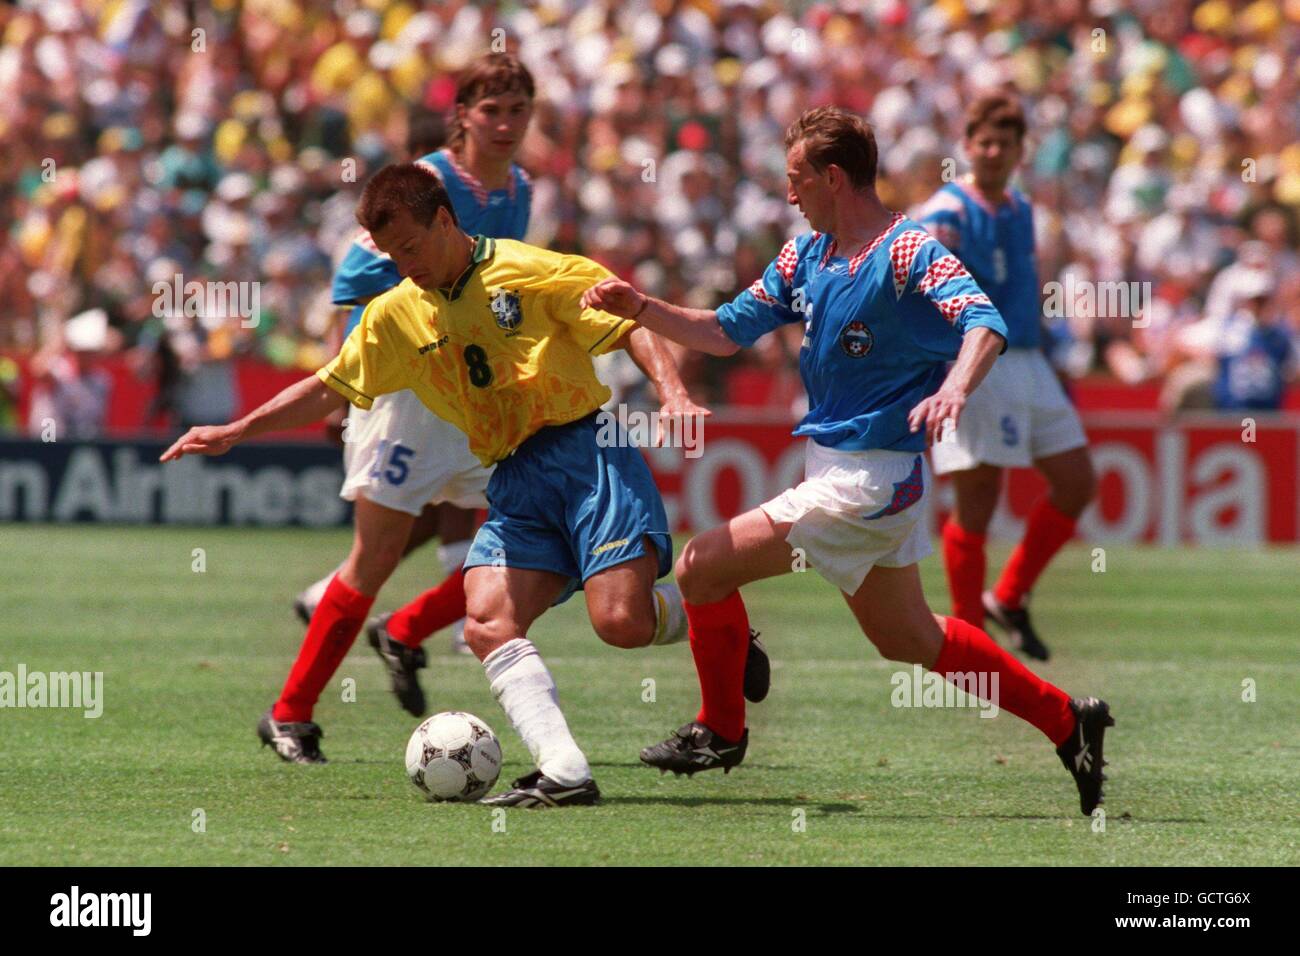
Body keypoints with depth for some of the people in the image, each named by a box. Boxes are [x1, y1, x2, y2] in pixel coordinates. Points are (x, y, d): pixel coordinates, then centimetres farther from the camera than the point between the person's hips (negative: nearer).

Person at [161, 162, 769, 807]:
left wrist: (673, 396, -21)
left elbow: (634, 330, -4)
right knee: (486, 625, -17)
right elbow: (329, 389, 22)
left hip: (587, 446, -6)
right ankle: (565, 774, -23)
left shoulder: (533, 272, -4)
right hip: (517, 481, 6)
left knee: (621, 623, -21)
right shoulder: (396, 316, 13)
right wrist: (233, 433, 19)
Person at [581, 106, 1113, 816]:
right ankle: (1066, 721, 27)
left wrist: (955, 389, -49)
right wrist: (643, 310, -1)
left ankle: (719, 732, 12)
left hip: (867, 480, -10)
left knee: (702, 570, -8)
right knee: (906, 638, 19)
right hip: (833, 463, 10)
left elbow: (984, 321, -30)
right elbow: (728, 331, 14)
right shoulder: (805, 255, 9)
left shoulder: (906, 251, -17)